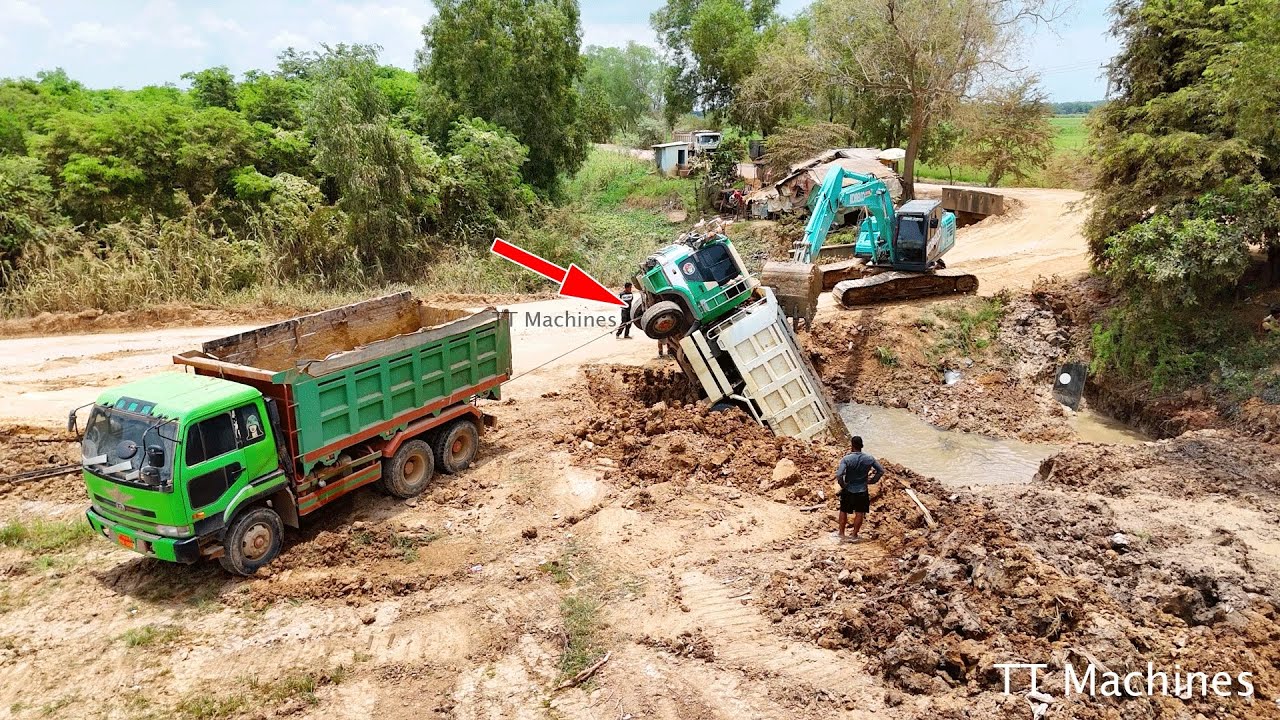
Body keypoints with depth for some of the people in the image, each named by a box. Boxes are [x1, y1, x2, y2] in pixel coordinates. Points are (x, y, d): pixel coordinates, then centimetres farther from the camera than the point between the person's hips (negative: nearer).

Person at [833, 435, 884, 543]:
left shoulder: (846, 459, -19)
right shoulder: (869, 459, -9)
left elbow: (839, 475, -28)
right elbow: (881, 471, -1)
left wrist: (843, 485, -11)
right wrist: (872, 481, 7)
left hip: (848, 490, -1)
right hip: (862, 491, 1)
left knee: (843, 511, 17)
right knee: (859, 513, 14)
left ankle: (841, 534, 25)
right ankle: (854, 536, 19)